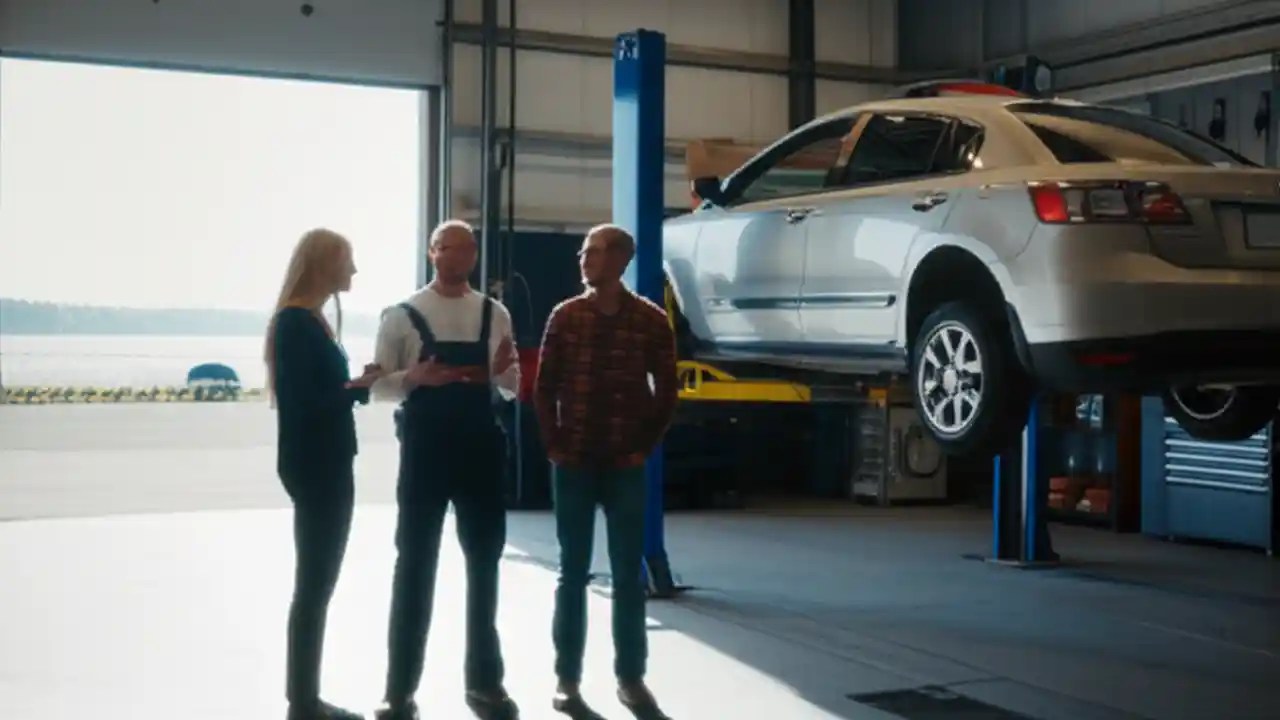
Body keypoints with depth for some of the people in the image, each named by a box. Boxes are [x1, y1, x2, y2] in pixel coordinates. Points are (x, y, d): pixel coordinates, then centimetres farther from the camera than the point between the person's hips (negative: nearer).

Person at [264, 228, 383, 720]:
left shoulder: (312, 321, 15)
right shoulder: (294, 322, -13)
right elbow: (299, 401, -20)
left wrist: (359, 384, 0)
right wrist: (357, 388, -23)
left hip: (328, 466, 9)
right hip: (313, 469, -9)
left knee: (317, 585, 12)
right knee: (313, 587, -4)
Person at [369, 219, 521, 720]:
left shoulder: (495, 315, 7)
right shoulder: (402, 315, -1)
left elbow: (512, 387, 8)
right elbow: (380, 385, -2)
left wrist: (503, 371, -14)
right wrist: (417, 377, -20)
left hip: (480, 446, 3)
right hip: (424, 447, -3)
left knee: (484, 562, 10)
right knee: (415, 564, 2)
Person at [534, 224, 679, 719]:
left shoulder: (651, 320, 0)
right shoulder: (565, 316, 3)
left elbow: (666, 391, 4)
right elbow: (544, 387, 5)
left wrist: (644, 447, -3)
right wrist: (553, 445, -4)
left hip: (625, 465, 0)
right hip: (573, 463, 1)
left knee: (628, 575, 4)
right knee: (573, 573, 6)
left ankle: (630, 679, 14)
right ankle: (567, 680, 13)